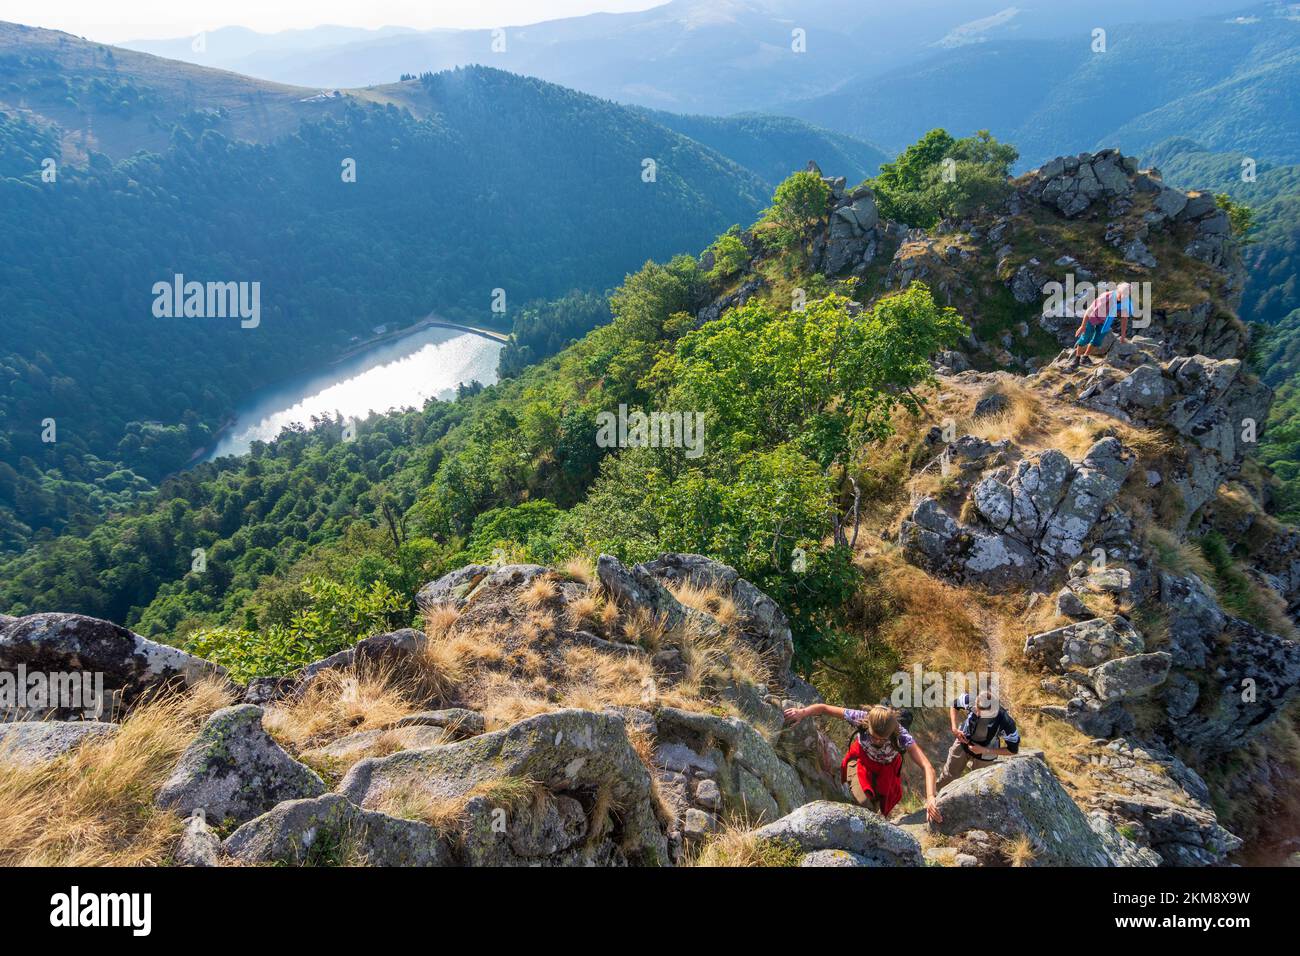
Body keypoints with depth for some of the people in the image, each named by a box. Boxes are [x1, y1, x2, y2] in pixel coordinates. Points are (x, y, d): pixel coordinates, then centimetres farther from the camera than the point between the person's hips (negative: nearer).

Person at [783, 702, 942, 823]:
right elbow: (824, 708, -30)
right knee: (863, 801, -21)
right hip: (862, 759, 0)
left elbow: (927, 767, -46)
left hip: (886, 768, 1)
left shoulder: (901, 736, -40)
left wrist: (930, 798, -61)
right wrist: (803, 712, -48)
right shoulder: (861, 718, -37)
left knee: (878, 806, 5)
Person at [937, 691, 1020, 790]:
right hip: (963, 741, 3)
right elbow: (955, 705, -9)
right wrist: (954, 728, -21)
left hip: (984, 756, -3)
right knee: (948, 777, 19)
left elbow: (1013, 749, -22)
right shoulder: (971, 700, -34)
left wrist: (984, 750, -27)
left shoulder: (1005, 723, -38)